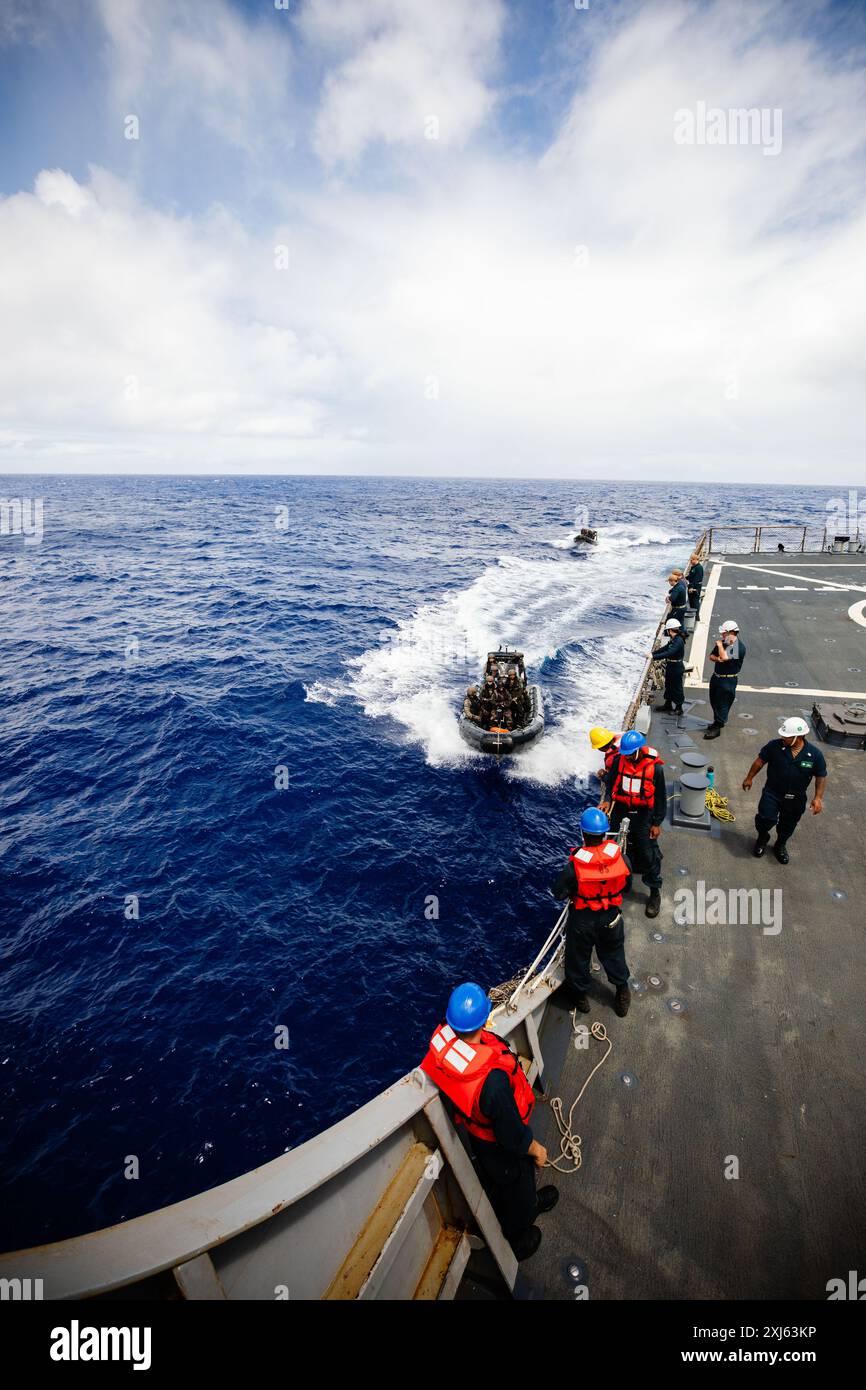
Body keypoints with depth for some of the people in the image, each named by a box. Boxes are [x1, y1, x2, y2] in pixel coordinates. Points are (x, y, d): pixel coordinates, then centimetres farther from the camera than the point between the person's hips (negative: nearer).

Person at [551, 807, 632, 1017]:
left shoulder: (575, 864, -29)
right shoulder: (619, 856, -21)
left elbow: (558, 893, -18)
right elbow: (626, 885, -3)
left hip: (582, 920, -2)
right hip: (611, 918, 3)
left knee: (578, 958, 22)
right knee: (613, 954, 27)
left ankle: (580, 996, 42)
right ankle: (622, 994, 45)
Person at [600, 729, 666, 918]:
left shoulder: (655, 767, -17)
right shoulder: (618, 761, -10)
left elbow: (660, 797, -7)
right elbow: (610, 781, 6)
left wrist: (657, 823, -4)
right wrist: (607, 800, -11)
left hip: (643, 816, -3)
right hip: (620, 812, 3)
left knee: (648, 855, 5)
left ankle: (655, 892, 24)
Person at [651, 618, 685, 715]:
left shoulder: (678, 641, -26)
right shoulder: (673, 640, 6)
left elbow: (668, 653, -33)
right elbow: (665, 648, 12)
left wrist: (654, 657, -34)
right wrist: (653, 653, 4)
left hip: (677, 668, -10)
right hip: (671, 667, 10)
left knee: (677, 687, 3)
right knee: (668, 685, 21)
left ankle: (679, 708, 16)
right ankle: (668, 704, 36)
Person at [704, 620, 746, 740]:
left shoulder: (740, 647, -18)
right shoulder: (723, 643, 6)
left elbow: (725, 657, -29)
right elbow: (711, 656, 11)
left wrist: (720, 645, -15)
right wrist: (717, 659, -12)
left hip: (728, 680, -8)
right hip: (716, 677, 8)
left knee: (722, 704, 0)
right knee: (714, 702, 18)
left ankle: (717, 728, 8)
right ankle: (717, 722, 36)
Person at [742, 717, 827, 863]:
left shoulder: (815, 754, -17)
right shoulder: (774, 746, -19)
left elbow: (821, 776, -4)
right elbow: (760, 761, -3)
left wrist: (818, 797, -12)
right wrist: (749, 778, 5)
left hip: (796, 798, 2)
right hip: (772, 793, -1)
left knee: (788, 825, 18)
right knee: (766, 818, -15)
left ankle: (780, 846, 47)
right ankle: (762, 838, 19)